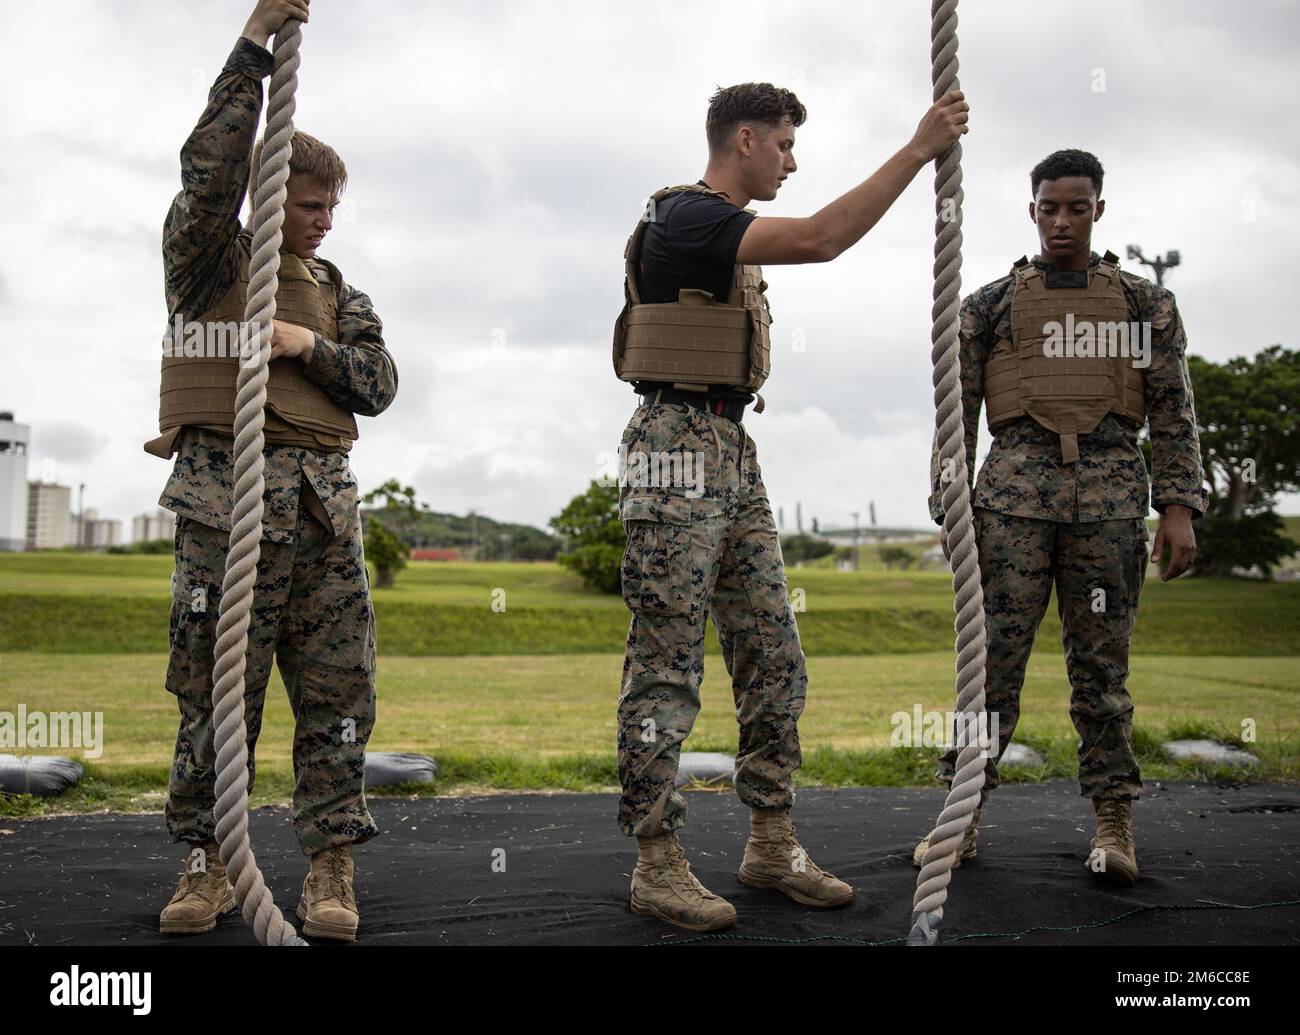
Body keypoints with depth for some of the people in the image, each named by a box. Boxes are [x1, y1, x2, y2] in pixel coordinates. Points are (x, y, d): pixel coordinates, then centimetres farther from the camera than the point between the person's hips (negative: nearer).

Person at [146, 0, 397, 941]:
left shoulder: (338, 295, 21)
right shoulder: (208, 263, 9)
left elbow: (379, 385, 12)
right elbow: (211, 169, -8)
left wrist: (312, 347, -6)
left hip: (324, 502, 4)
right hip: (227, 496, -4)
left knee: (337, 689, 0)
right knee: (216, 687, -2)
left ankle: (332, 871, 7)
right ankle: (207, 864, 11)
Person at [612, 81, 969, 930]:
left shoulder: (726, 232, 21)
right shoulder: (685, 218, -10)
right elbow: (821, 239, -23)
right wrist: (920, 149, -17)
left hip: (734, 453, 10)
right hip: (677, 449, -10)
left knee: (775, 660, 8)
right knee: (667, 670, -6)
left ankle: (773, 845, 16)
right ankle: (657, 867, 3)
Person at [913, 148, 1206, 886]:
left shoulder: (1146, 302, 15)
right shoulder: (989, 305, 14)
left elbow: (1174, 411, 9)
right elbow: (956, 413, 10)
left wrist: (1180, 508, -2)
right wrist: (951, 510, 2)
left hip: (1111, 496, 0)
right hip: (1015, 492, 0)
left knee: (1103, 660, 3)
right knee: (993, 657, -3)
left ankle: (1115, 823, 11)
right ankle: (965, 811, 6)